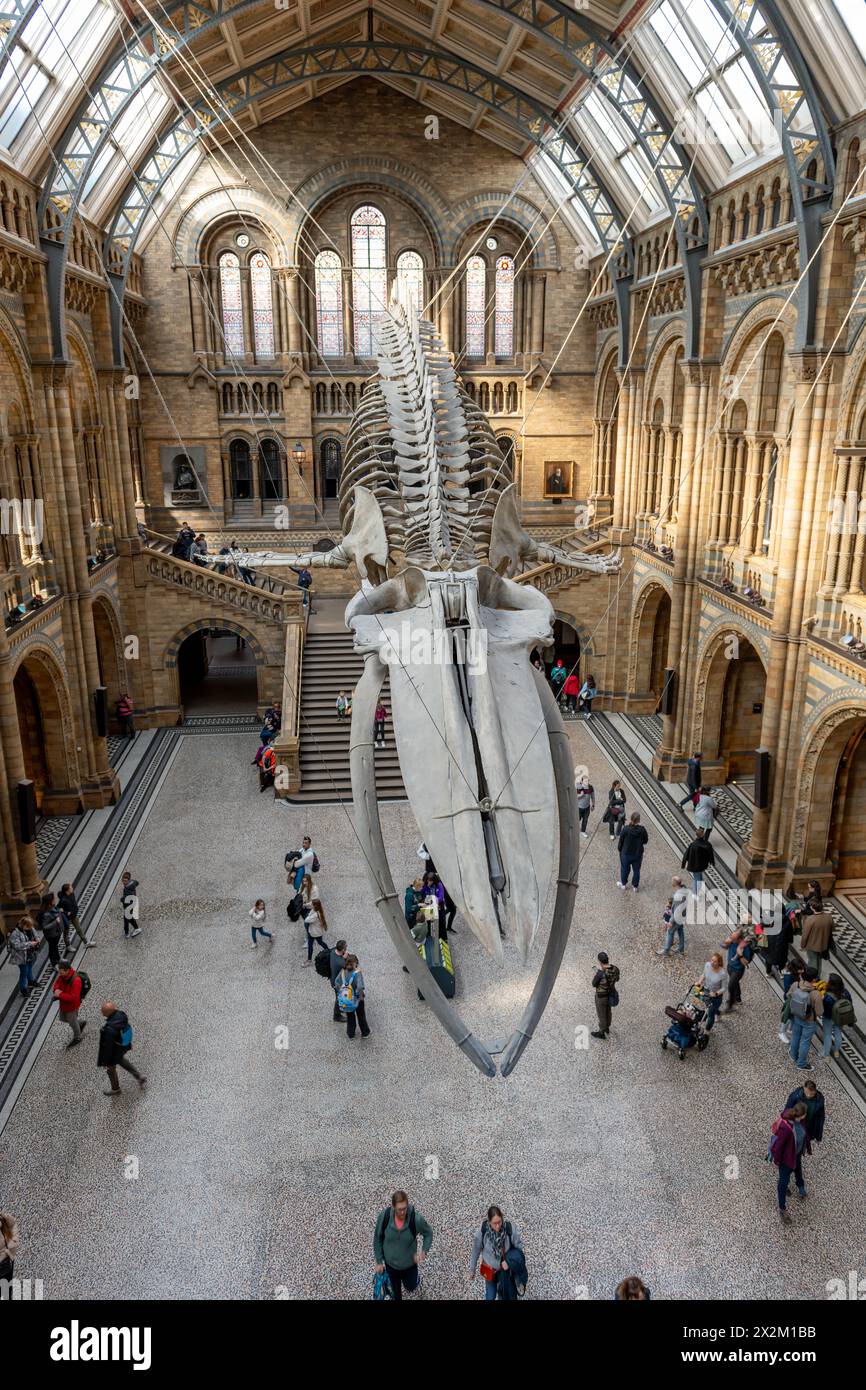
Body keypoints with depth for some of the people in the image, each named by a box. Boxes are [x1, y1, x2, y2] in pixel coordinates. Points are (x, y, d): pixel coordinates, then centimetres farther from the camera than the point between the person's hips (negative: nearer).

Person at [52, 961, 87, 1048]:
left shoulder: (76, 980, -37)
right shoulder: (62, 975, -14)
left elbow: (73, 997, -35)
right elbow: (57, 983, 4)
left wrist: (60, 994, -31)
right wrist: (57, 989, -19)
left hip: (72, 1006, -8)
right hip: (63, 1003, 8)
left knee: (72, 1022, 15)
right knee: (64, 1019, 26)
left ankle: (77, 1038, 42)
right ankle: (82, 1023, 48)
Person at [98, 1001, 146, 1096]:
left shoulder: (109, 1030, -41)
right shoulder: (121, 1014, -20)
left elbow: (107, 1046, -27)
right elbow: (126, 1026, 0)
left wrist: (104, 1061, -11)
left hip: (114, 1051, -6)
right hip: (124, 1045, 7)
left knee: (111, 1068, 24)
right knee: (121, 1059, 36)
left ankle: (115, 1089, 51)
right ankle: (139, 1076, 43)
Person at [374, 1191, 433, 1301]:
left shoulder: (416, 1219, -32)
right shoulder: (383, 1216, -28)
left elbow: (428, 1234, -11)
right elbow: (377, 1238, -9)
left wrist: (424, 1251, -24)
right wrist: (379, 1261, -3)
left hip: (409, 1263, -1)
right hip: (390, 1263, 1)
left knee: (411, 1288, 24)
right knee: (396, 1290, 24)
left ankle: (416, 1275, 55)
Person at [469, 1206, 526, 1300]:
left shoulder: (510, 1229, -31)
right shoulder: (482, 1231, -28)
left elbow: (519, 1247, -14)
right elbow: (476, 1251, -11)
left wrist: (509, 1262, -26)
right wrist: (472, 1269, 1)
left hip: (505, 1269, 0)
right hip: (490, 1269, 0)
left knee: (505, 1296, 21)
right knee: (490, 1297, 17)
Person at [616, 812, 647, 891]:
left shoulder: (625, 829, -24)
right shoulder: (642, 830, -19)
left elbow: (620, 841, -12)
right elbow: (645, 841, -4)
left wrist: (620, 850, 5)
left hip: (626, 854, -1)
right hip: (638, 854, 1)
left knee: (624, 869, 22)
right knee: (636, 870, 22)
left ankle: (623, 884, 41)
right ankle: (635, 886, 37)